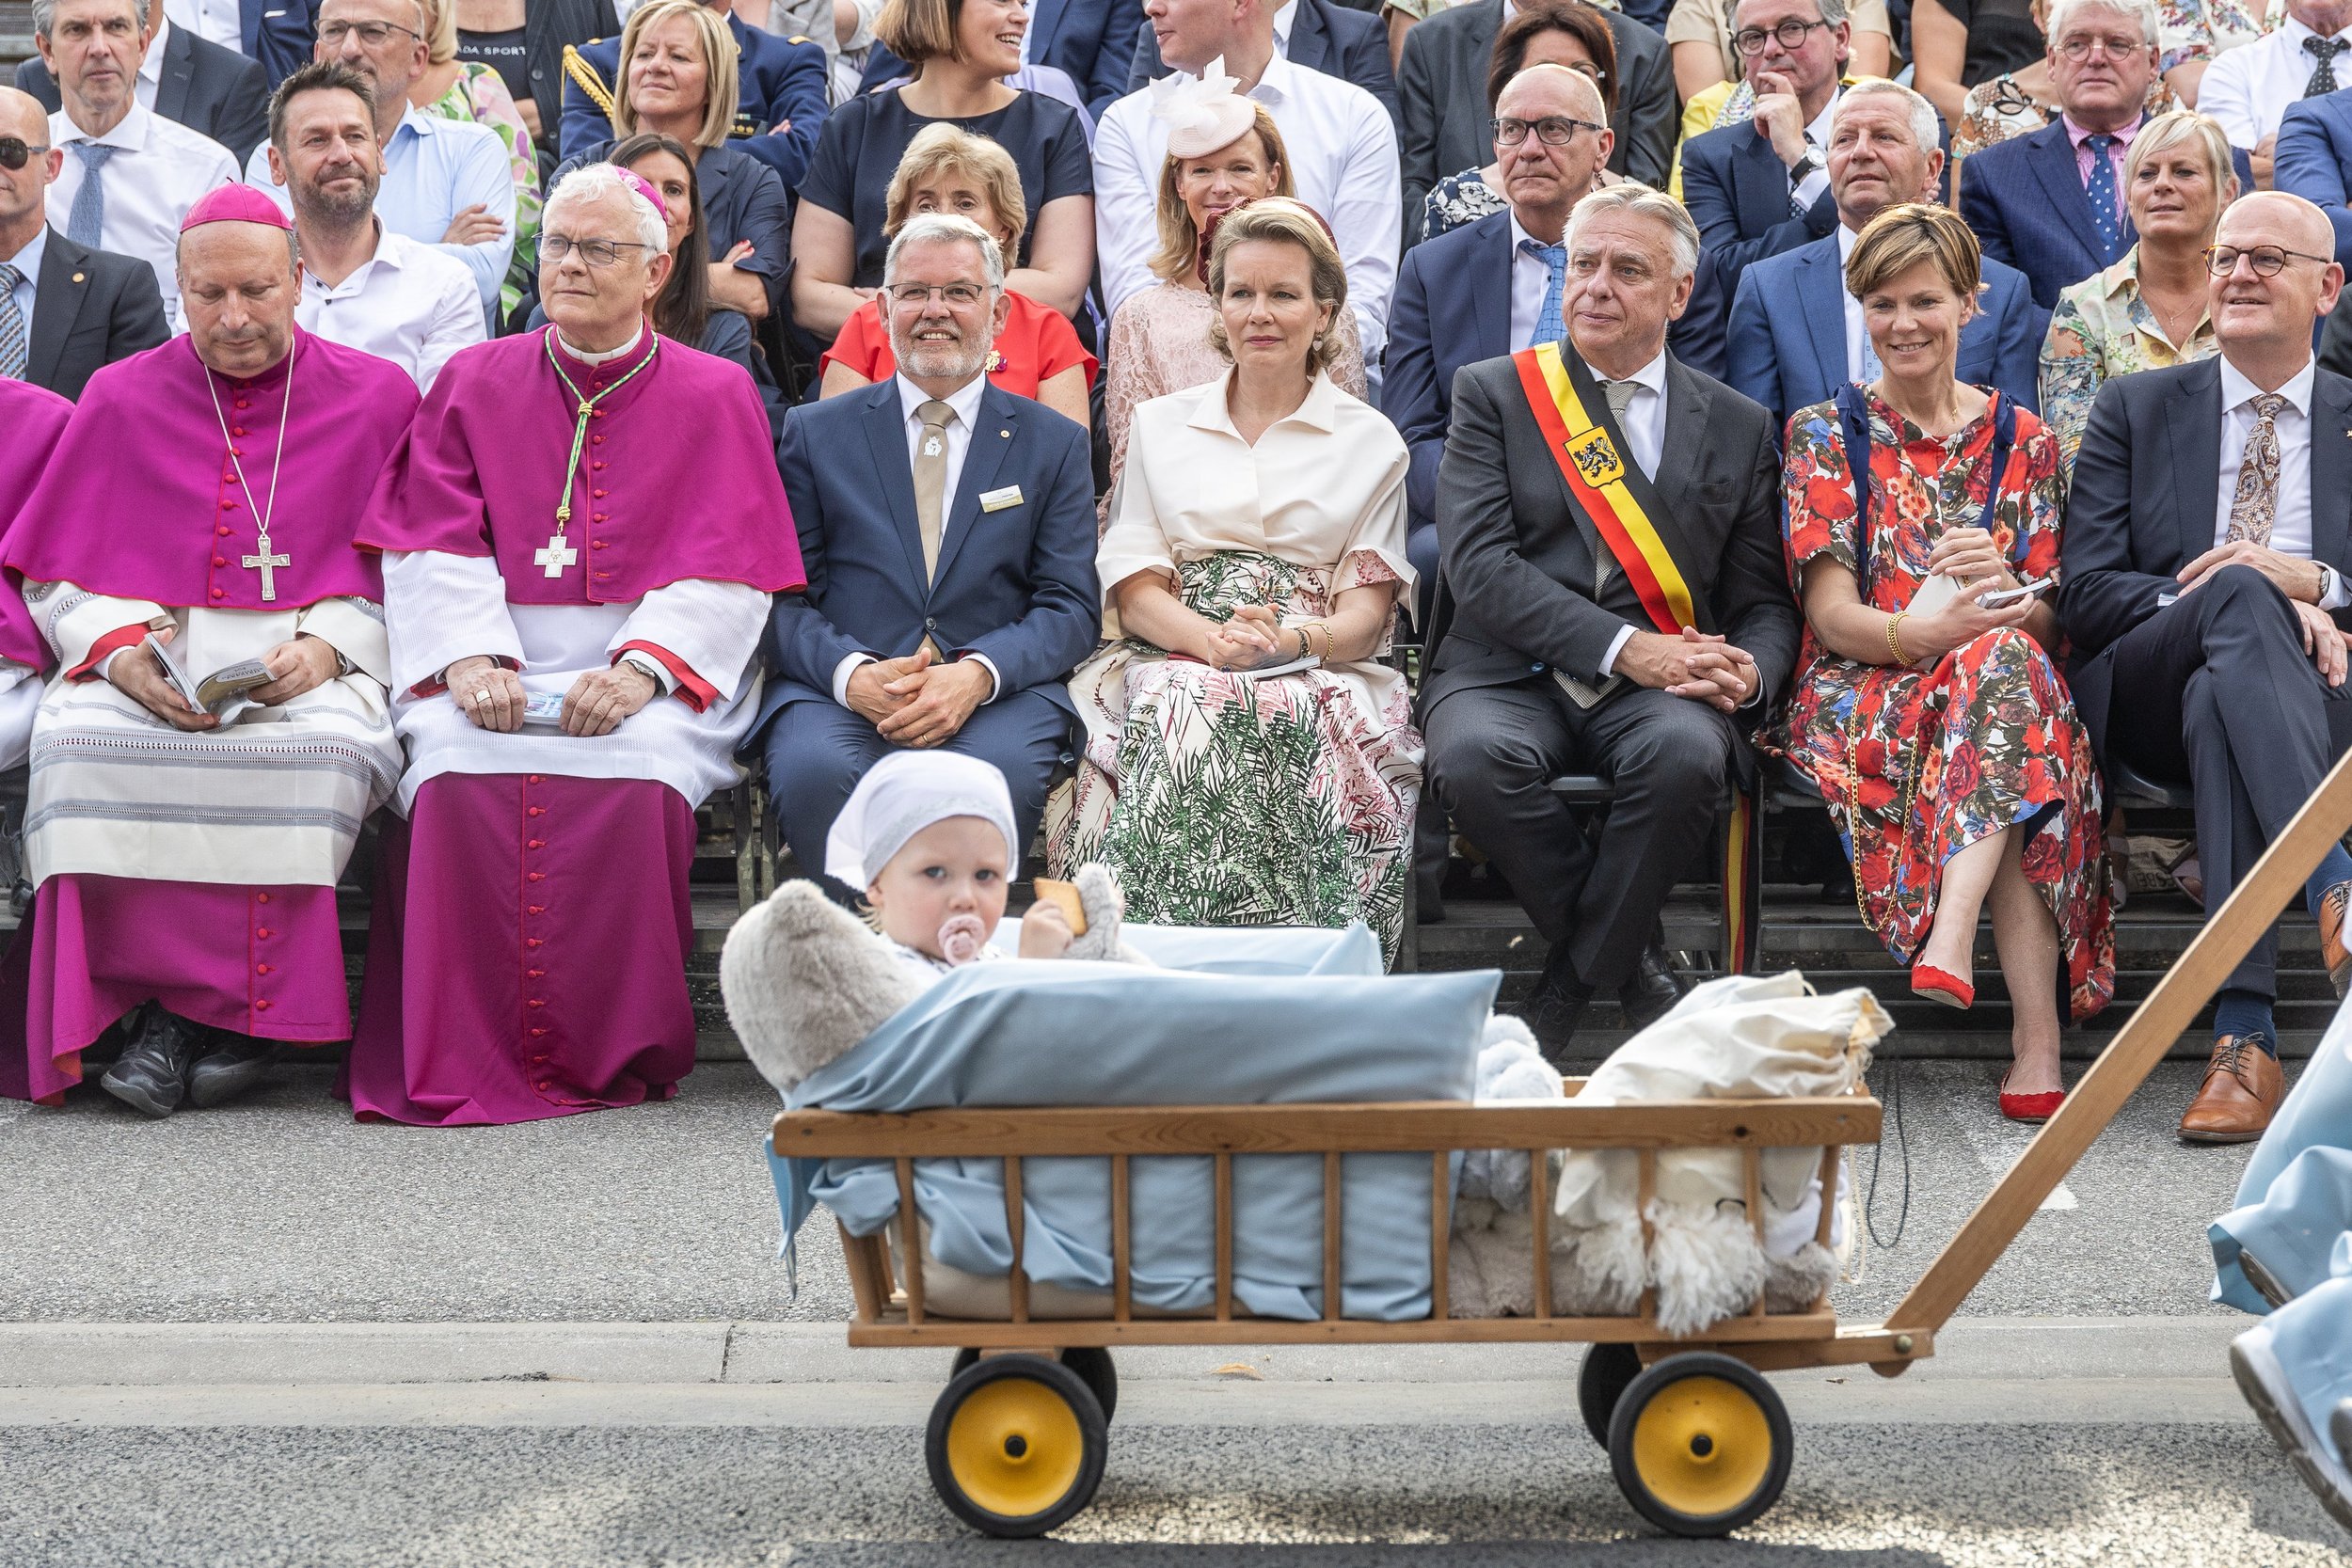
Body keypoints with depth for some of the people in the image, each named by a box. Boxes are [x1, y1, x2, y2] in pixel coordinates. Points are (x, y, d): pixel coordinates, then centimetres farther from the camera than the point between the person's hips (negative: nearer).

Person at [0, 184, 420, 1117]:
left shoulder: (379, 398, 9)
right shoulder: (120, 400, 12)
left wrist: (327, 648, -13)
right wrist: (119, 651, -9)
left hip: (311, 664, -1)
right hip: (150, 657, 1)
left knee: (322, 752, -36)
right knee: (79, 745, -32)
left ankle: (211, 1014, -22)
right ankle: (154, 1006, -24)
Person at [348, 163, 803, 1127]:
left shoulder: (715, 398, 11)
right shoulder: (472, 384, 17)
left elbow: (726, 575, 1)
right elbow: (431, 550, 7)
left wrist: (641, 667, -16)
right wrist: (469, 661, -12)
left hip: (658, 674, -1)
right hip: (495, 672, 2)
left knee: (634, 778, -34)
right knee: (461, 776, -31)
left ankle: (611, 1058, -22)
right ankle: (471, 1056, -24)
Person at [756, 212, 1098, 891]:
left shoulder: (1055, 445, 16)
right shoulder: (815, 433, 16)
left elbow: (1072, 607, 7)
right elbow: (783, 599, 8)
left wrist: (978, 674, -14)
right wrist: (852, 674, -15)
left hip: (997, 690, 0)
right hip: (839, 688, 0)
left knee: (1001, 772, -35)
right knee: (815, 770, -35)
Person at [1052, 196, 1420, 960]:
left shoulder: (1370, 441, 15)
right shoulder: (1159, 425, 19)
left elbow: (1367, 612, 6)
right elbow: (1132, 592, 9)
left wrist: (1290, 640, -18)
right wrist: (1214, 640, -14)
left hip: (1316, 676, -1)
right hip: (1176, 661, 1)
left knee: (1288, 722, -37)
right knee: (1185, 713, -36)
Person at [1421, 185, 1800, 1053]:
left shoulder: (1739, 426, 16)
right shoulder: (1492, 393, 10)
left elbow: (1764, 600, 14)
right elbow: (1480, 567, -4)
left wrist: (1747, 672, -11)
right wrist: (1623, 647, -15)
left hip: (1662, 687, 1)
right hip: (1510, 676, -1)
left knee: (1687, 751, -35)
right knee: (1476, 757, -36)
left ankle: (1569, 986, -16)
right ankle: (1639, 967, -14)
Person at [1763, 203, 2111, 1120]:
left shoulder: (2022, 441, 15)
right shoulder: (1823, 434, 9)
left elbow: (2050, 619, 8)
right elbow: (1830, 614, -3)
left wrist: (2001, 593, -18)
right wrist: (1933, 630, -25)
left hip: (2009, 683, 2)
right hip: (1861, 697, -2)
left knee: (2003, 659, -38)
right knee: (1998, 664, -37)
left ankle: (1950, 940, -53)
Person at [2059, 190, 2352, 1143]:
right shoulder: (2134, 409, 18)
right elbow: (2084, 594, 4)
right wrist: (2245, 594, -12)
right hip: (2147, 698, 0)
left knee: (2219, 698, -38)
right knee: (2239, 593, -35)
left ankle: (2244, 1034, -46)